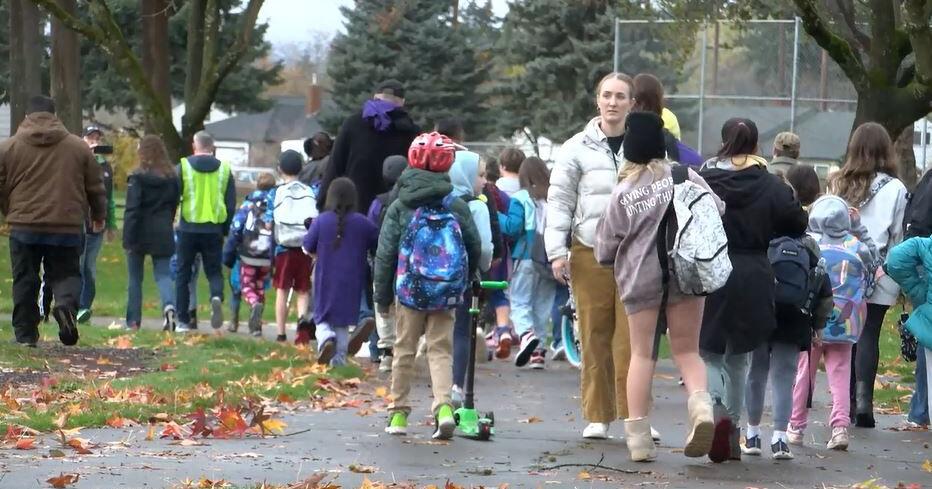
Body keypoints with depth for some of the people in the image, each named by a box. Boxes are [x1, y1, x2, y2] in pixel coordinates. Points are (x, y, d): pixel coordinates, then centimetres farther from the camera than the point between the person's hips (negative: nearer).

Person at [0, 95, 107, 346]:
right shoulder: (78, 147, 4)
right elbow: (96, 188, 11)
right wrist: (99, 217, 27)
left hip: (24, 226, 0)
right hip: (67, 228, 0)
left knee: (25, 281, 9)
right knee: (66, 273, 10)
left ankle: (25, 333, 9)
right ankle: (66, 303, -20)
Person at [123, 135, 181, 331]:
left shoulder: (137, 177, -10)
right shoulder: (172, 178, 4)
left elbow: (132, 210, -13)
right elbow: (174, 206, 9)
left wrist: (128, 238, -12)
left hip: (140, 234, -3)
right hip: (162, 234, 3)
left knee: (135, 278, 9)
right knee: (163, 274, 3)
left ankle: (133, 321, 12)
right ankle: (169, 306, -25)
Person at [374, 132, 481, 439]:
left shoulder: (400, 207, -2)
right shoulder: (457, 206, 0)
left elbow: (385, 255, -1)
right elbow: (474, 248, 6)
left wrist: (382, 296, 6)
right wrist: (465, 283, 22)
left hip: (409, 290, -1)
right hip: (445, 296, 1)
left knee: (404, 350, 11)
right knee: (441, 350, 4)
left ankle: (399, 413, 14)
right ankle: (443, 406, -16)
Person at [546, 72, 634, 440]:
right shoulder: (578, 148, 6)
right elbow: (559, 200, 7)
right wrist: (557, 251, -1)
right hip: (590, 253, 0)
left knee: (631, 336, -5)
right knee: (594, 336, 2)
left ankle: (634, 413, 2)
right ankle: (597, 416, 10)